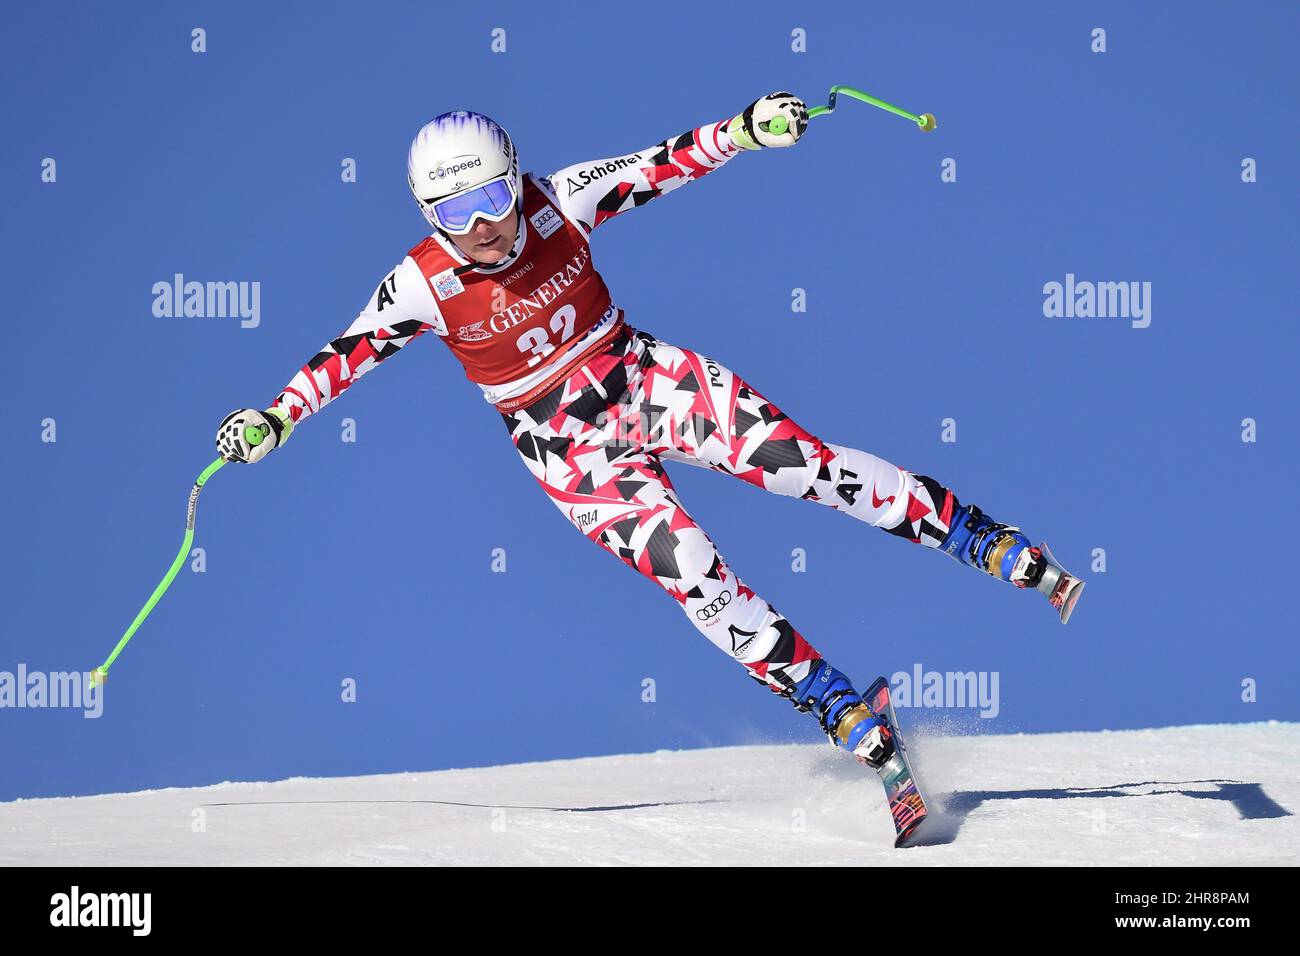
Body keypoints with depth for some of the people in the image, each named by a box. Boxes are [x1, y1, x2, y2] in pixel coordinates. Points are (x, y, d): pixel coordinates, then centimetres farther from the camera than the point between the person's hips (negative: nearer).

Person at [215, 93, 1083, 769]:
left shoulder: (558, 203, -12)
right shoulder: (425, 284, -15)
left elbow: (663, 167, -11)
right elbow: (347, 354, -9)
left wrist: (745, 131, -22)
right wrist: (275, 420, -20)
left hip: (644, 379, 2)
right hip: (568, 449, -2)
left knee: (805, 460, -13)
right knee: (693, 577, -16)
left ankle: (990, 544, -2)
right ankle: (843, 714, -11)